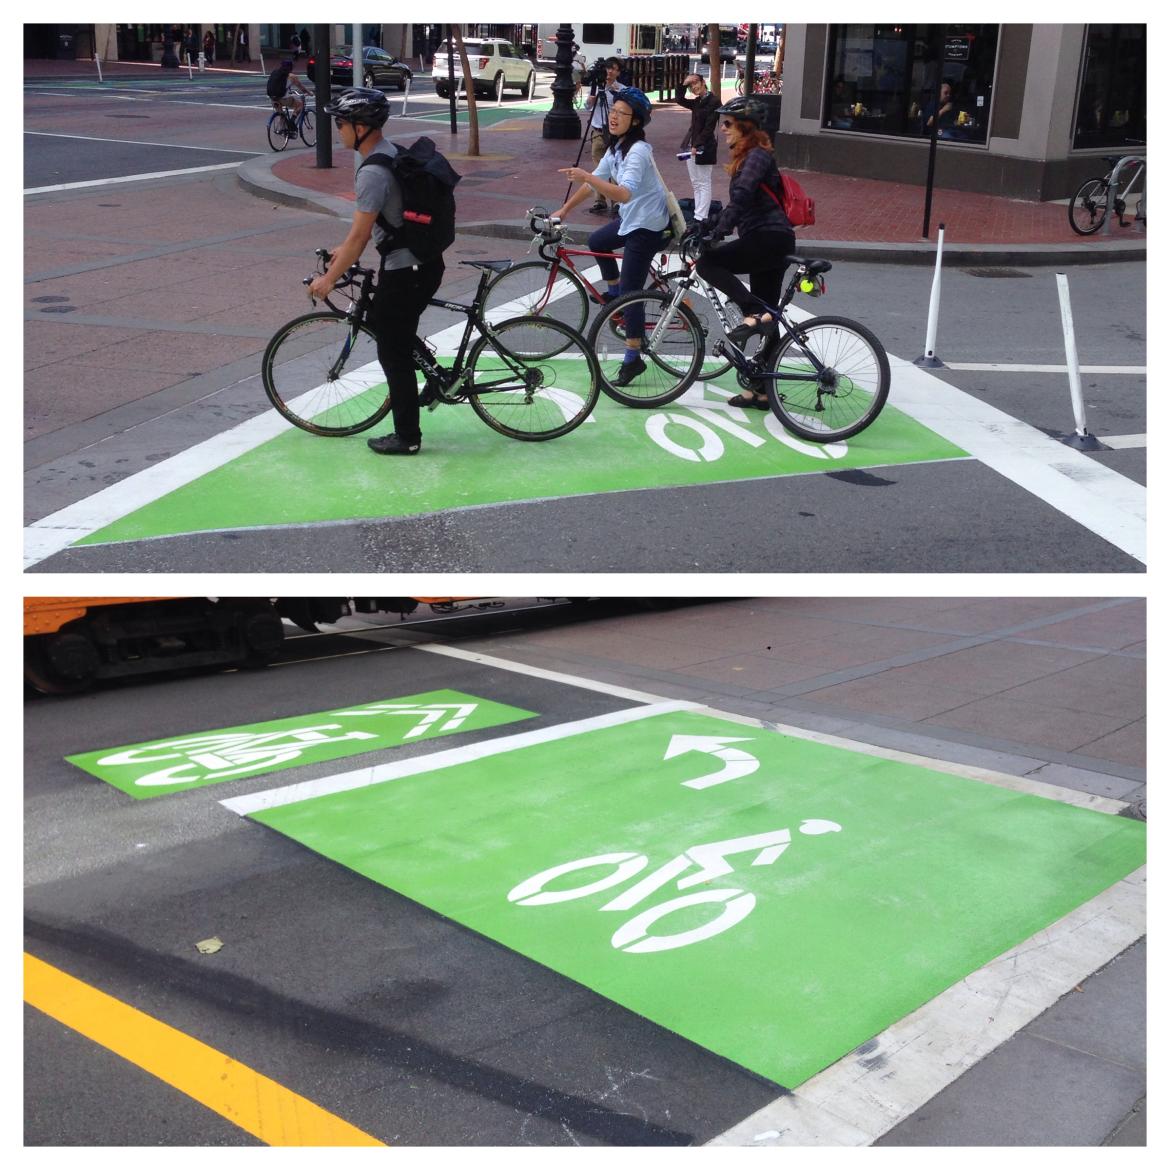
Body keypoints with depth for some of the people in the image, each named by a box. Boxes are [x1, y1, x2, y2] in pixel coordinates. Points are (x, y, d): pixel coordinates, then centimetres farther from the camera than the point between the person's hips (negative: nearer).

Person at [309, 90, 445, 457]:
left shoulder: (373, 172, -23)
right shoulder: (386, 151, 8)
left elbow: (359, 236, -22)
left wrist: (328, 280, -13)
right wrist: (345, 249, 22)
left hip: (406, 271, -10)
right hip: (422, 261, 10)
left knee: (393, 353, 2)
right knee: (379, 321, 27)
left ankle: (407, 437, 12)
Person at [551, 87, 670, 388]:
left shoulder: (638, 151, -24)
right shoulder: (617, 146, 6)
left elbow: (623, 194, -38)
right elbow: (595, 181, 12)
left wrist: (585, 177, -44)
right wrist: (564, 209, 9)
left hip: (646, 226, -10)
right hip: (630, 219, 10)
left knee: (631, 292, -7)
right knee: (597, 242, 28)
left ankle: (633, 358, 0)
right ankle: (614, 293, 41)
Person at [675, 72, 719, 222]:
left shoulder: (713, 101, -11)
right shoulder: (696, 102, 13)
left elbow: (709, 127, -16)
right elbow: (679, 99, 11)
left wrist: (697, 146, -20)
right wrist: (684, 84, -3)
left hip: (703, 148, -8)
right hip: (691, 146, 8)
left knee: (703, 184, -5)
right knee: (695, 183, 9)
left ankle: (700, 217, -7)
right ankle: (698, 214, 12)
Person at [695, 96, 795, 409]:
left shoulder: (757, 156, -10)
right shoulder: (746, 157, 20)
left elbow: (742, 196, -25)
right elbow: (739, 202, 26)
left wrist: (718, 230, -29)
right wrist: (707, 226, 19)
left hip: (770, 238, -10)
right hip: (768, 242, 10)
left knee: (708, 263, -18)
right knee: (767, 320, 10)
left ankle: (755, 313, -22)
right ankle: (763, 390, 14)